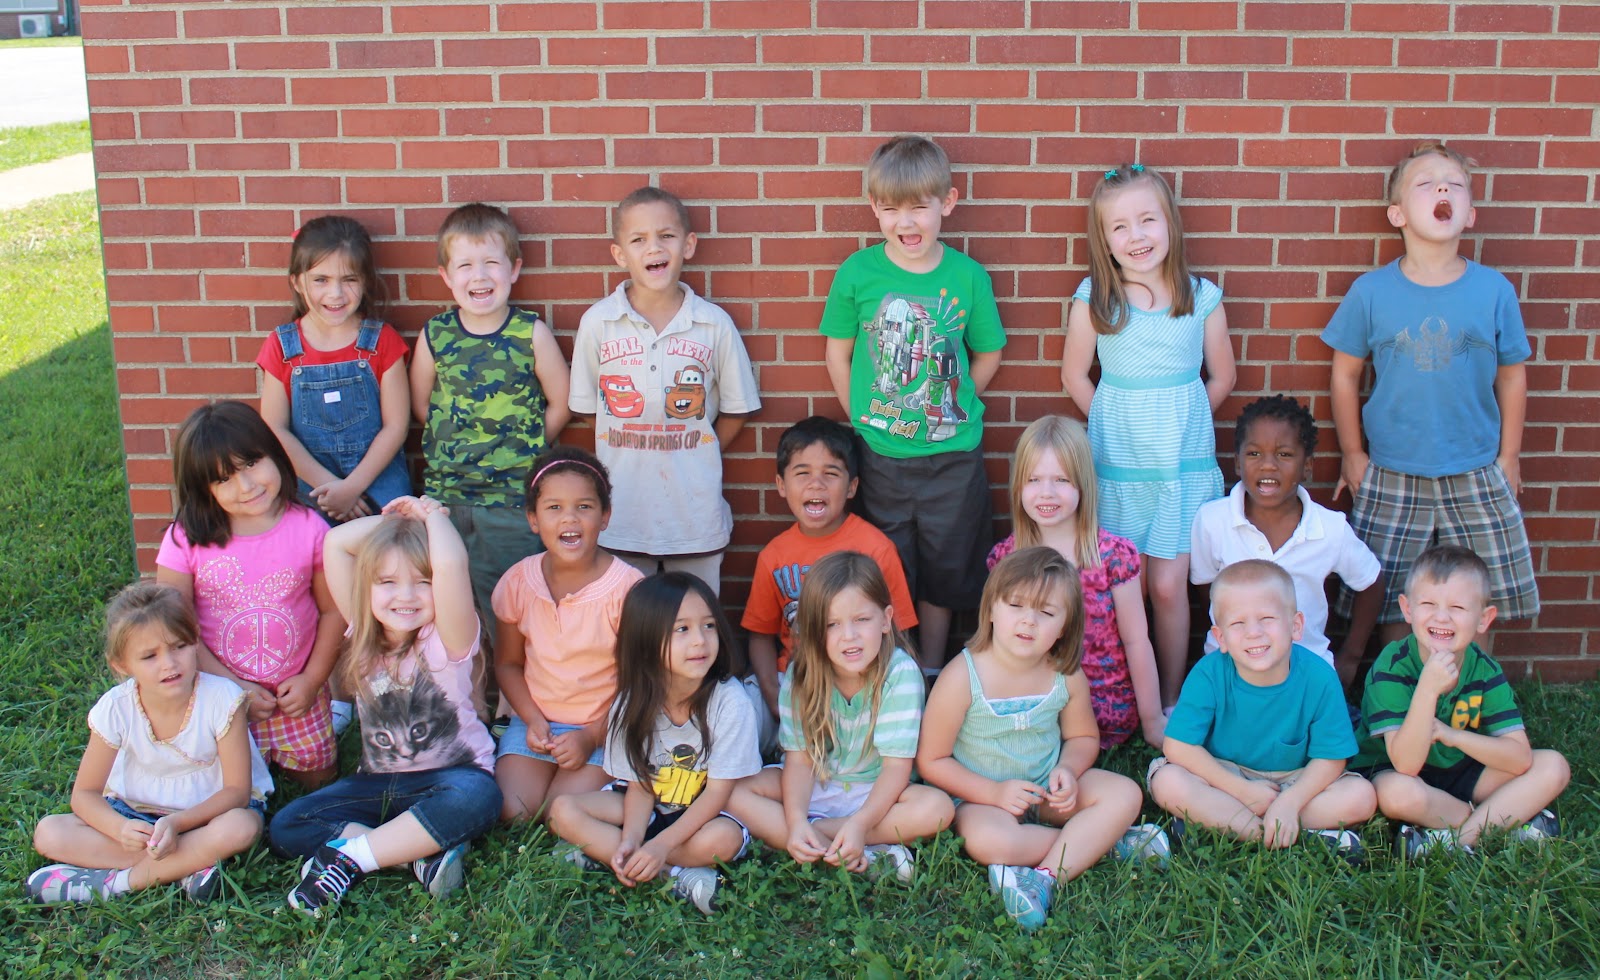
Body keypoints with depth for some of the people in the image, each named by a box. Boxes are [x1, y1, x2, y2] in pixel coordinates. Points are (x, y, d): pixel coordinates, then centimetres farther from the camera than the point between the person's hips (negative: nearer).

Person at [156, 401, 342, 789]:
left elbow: (333, 610, -4)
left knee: (317, 775, 8)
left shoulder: (309, 528, -12)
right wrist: (231, 686, -13)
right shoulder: (187, 538, -13)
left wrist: (312, 679, -8)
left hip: (296, 689, 1)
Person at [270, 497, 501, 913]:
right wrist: (393, 519, 0)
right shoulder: (365, 633, 2)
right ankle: (424, 852, -23)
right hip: (379, 782, 5)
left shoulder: (446, 640, -14)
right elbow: (335, 543, -1)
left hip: (447, 778, -5)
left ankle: (348, 858, -27)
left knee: (478, 795, -39)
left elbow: (451, 564, -34)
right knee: (286, 827, -13)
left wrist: (431, 515, -16)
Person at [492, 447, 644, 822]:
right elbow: (508, 664, 8)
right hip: (535, 722, 3)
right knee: (512, 813, -17)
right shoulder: (518, 582, -4)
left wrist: (592, 736, -15)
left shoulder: (627, 586, -14)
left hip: (605, 728, -3)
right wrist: (534, 720, -8)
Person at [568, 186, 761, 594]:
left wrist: (697, 459, 1)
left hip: (695, 511, 0)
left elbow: (736, 410, 6)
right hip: (621, 511, 0)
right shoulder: (597, 323, -3)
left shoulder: (715, 324, -4)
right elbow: (588, 407, 6)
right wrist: (631, 456, 0)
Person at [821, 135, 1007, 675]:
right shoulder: (857, 273, -7)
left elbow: (988, 353, 5)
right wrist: (861, 418, -1)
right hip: (880, 454, 0)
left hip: (952, 453, 0)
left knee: (943, 569, 14)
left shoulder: (968, 276, -7)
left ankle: (933, 673, 33)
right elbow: (837, 351, 2)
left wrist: (953, 405, -2)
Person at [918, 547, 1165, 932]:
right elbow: (931, 760, -13)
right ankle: (1106, 841, -17)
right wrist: (995, 792, -21)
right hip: (982, 796, -4)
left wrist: (1068, 770, -12)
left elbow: (1084, 737, 11)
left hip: (1049, 791, 4)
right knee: (987, 841, -37)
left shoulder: (1067, 676, -7)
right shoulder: (962, 677, -19)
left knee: (1125, 794, -17)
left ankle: (1046, 876, -26)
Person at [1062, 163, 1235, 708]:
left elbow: (1221, 377, 8)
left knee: (1168, 585, 3)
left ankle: (1171, 702, 17)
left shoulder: (1202, 297, -3)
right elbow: (1074, 375, 5)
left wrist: (1178, 422, 3)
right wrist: (1118, 425, 3)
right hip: (1116, 464, 0)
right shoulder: (1093, 298, -6)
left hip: (1183, 463, 0)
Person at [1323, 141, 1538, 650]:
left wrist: (1508, 458, 7)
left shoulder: (1495, 290, -5)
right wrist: (1352, 454, 3)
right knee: (1389, 601, 8)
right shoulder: (1370, 292, -7)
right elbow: (1345, 374, 1)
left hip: (1476, 475, 1)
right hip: (1392, 475, -1)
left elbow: (1511, 377, 4)